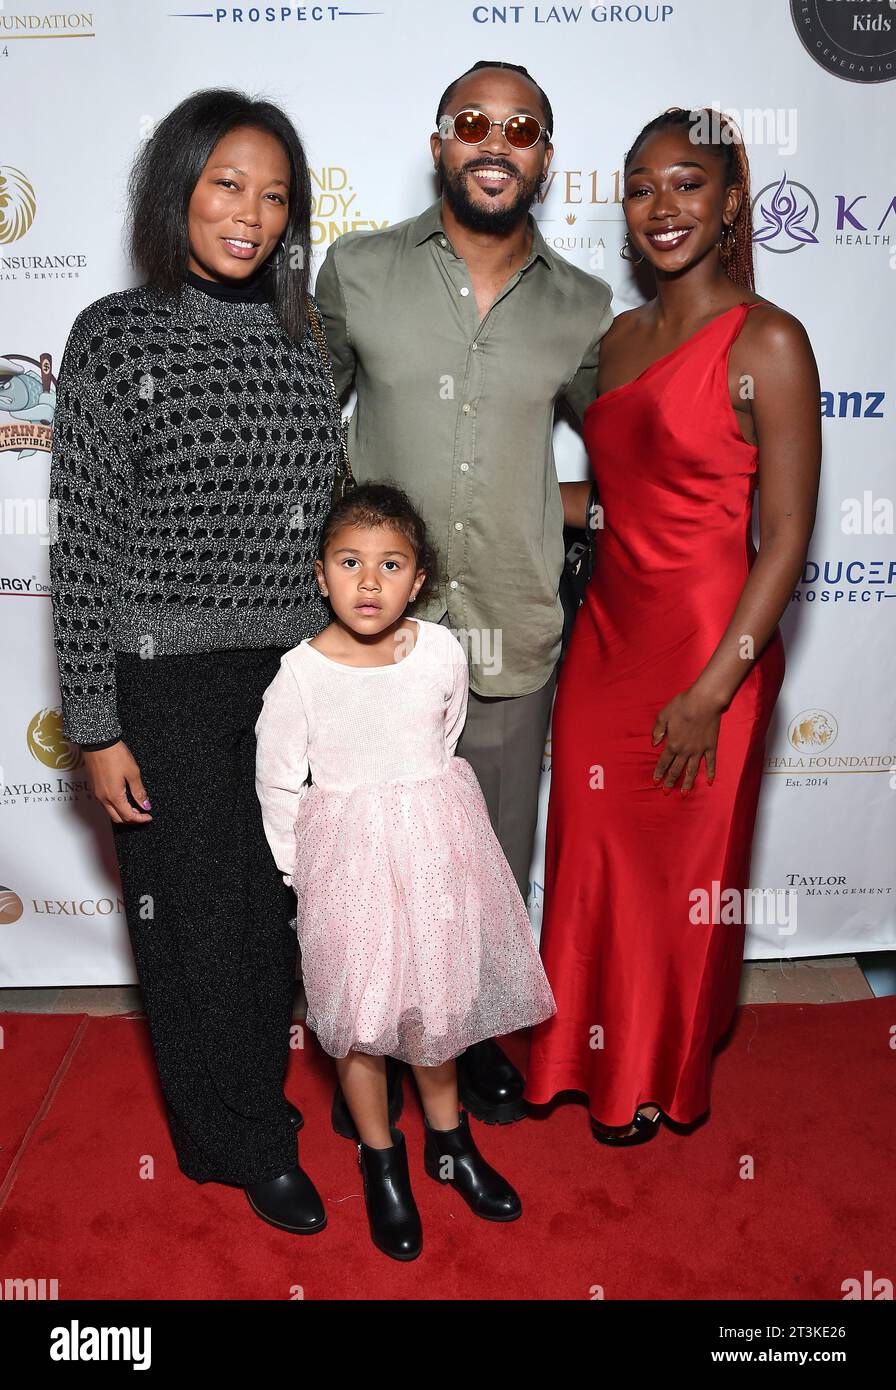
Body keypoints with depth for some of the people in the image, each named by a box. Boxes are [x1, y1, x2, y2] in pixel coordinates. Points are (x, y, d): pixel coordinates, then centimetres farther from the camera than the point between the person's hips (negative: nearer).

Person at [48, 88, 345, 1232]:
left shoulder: (303, 344, 7)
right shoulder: (115, 337, -6)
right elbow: (85, 547, -7)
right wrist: (96, 726, -10)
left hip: (290, 675, 4)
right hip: (167, 681, -4)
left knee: (270, 903, 15)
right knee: (191, 915, 9)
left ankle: (245, 1106, 40)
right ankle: (241, 1139, 32)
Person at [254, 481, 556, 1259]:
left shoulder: (443, 652, -9)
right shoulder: (300, 674, -15)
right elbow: (278, 785, -5)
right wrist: (304, 873, 1)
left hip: (438, 850, 3)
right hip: (348, 861, -2)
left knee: (439, 996, 18)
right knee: (358, 1015, 11)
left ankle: (450, 1140, 42)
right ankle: (382, 1160, 36)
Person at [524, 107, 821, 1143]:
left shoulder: (765, 342, -12)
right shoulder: (619, 337, 9)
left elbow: (787, 537, -15)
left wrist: (711, 691, -18)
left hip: (706, 649, -6)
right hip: (604, 634, 6)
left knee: (681, 878, 11)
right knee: (593, 858, 16)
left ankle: (659, 1083, 38)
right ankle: (590, 1054, 42)